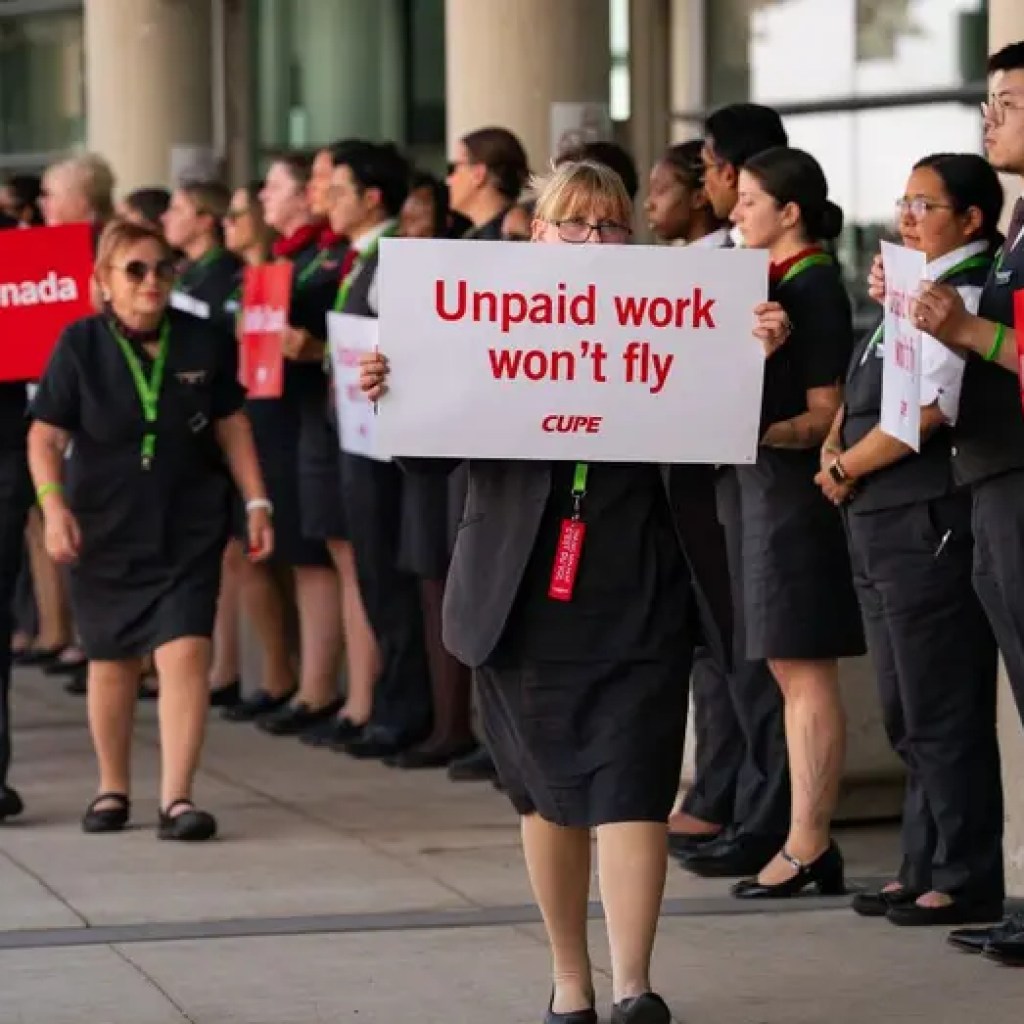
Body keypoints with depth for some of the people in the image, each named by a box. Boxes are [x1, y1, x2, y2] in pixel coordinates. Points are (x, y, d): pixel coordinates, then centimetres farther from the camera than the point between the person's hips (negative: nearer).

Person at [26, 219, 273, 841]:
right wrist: (54, 506, -20)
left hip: (189, 529, 0)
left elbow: (231, 426, 7)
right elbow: (46, 437, -6)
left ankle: (177, 799, -12)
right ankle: (113, 790, 27)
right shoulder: (81, 346, -5)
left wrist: (257, 503, 2)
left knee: (185, 653, -13)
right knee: (112, 662, 10)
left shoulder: (203, 343, -2)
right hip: (105, 530, 0)